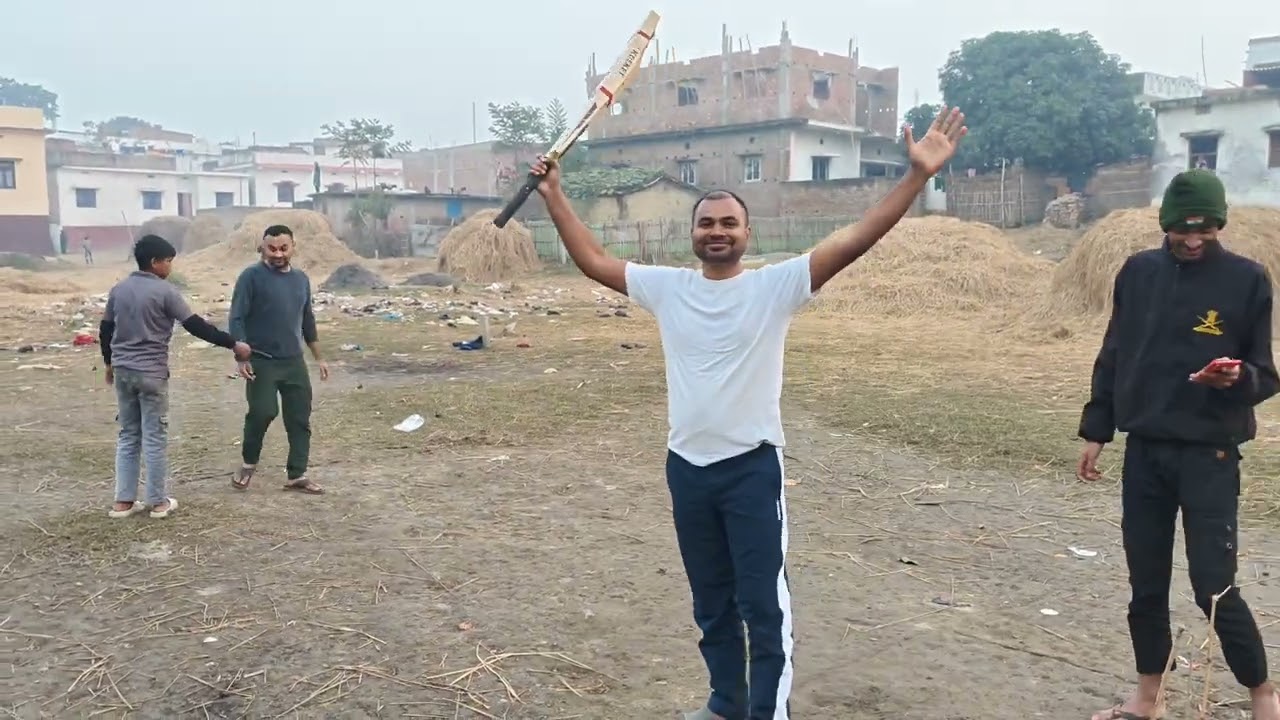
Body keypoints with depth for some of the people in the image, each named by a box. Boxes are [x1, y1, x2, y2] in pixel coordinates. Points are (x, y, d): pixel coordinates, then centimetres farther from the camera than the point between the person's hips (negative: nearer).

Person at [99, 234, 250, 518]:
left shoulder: (118, 289, 8)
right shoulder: (165, 291, -12)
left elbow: (105, 329, 15)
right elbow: (196, 326, -14)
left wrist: (109, 362, 28)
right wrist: (233, 344, -9)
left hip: (123, 371, 6)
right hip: (151, 373, -6)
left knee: (128, 436, 14)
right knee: (155, 438, 3)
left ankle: (123, 501, 15)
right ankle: (158, 502, 9)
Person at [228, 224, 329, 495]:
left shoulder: (301, 279, 10)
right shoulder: (252, 276, -7)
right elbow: (237, 319, -9)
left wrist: (319, 358, 18)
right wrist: (242, 357, -18)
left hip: (294, 361, 5)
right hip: (262, 361, -5)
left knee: (300, 418, 4)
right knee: (262, 412, -15)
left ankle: (297, 475, 13)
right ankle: (248, 463, 10)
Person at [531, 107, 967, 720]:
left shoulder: (776, 285, -7)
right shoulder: (666, 287, 4)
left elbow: (855, 240, -16)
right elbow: (593, 261, 10)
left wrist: (919, 174, -23)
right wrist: (554, 197, 8)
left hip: (752, 467, -4)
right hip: (686, 468, 5)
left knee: (764, 604, 2)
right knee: (711, 603, 19)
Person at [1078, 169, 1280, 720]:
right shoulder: (1137, 272, 4)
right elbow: (1113, 357, 11)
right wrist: (1095, 431, 9)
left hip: (1209, 454, -3)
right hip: (1143, 451, 4)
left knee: (1214, 586, -2)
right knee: (1146, 584, 10)